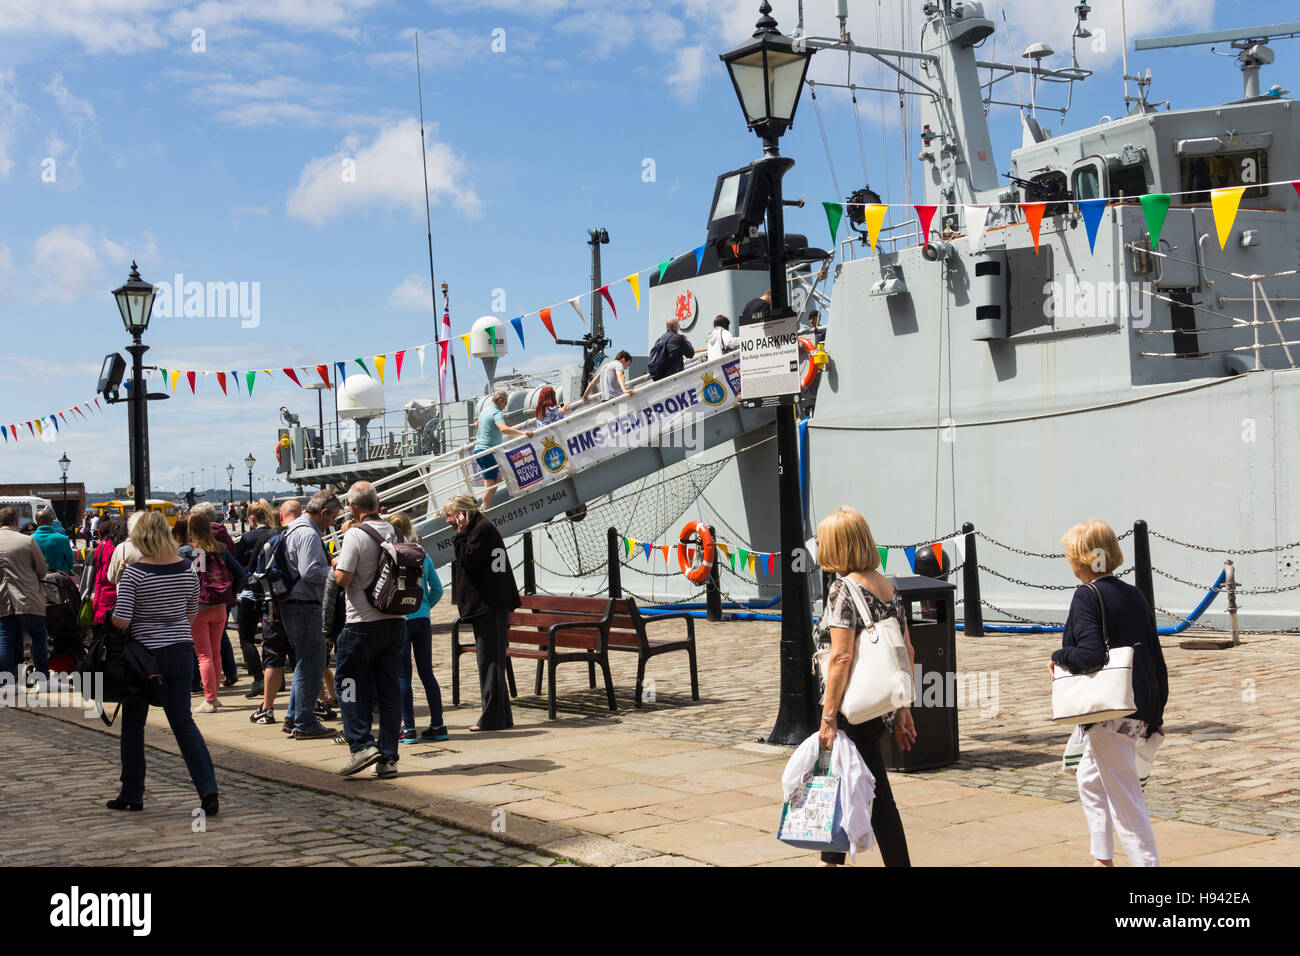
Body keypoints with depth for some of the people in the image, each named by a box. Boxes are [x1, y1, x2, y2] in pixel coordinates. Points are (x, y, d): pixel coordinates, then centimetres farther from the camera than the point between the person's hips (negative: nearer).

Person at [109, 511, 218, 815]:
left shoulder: (134, 573, -14)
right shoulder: (187, 568, 1)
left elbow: (121, 620, -18)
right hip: (181, 651, 4)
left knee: (133, 724, 12)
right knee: (183, 721, 7)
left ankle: (131, 795, 21)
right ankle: (208, 790, -5)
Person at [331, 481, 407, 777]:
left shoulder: (355, 534, -12)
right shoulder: (394, 533, 6)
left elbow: (343, 578, -16)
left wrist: (336, 563, 7)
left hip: (363, 623, -6)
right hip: (395, 620, 6)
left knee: (348, 681, 8)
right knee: (388, 688, 8)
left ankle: (362, 745, -3)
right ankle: (388, 758, 8)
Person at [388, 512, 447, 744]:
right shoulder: (423, 556, 3)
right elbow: (437, 589, 6)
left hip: (400, 619, -4)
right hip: (423, 620, 4)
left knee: (403, 675, 1)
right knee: (427, 673, 9)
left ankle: (408, 729, 2)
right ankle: (437, 725, 12)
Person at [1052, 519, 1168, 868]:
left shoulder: (1087, 596, -13)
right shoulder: (1135, 595, 10)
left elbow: (1090, 654, -25)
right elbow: (1157, 659, 12)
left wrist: (1058, 656, -5)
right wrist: (1157, 714, 18)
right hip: (1140, 709, 9)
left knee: (1124, 798, -3)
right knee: (1089, 779, 24)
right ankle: (1102, 859, 30)